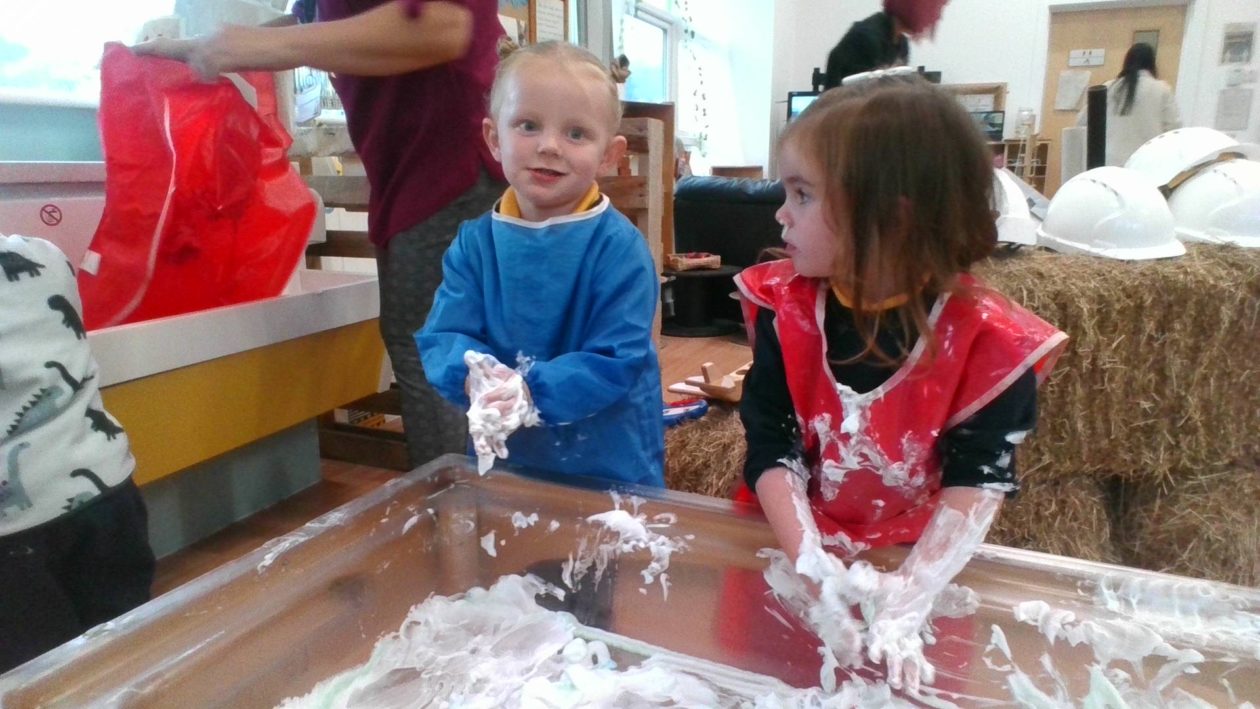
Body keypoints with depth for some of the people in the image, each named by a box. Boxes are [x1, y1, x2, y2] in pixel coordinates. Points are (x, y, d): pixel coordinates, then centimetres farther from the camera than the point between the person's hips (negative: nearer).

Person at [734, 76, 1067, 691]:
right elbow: (771, 452, -13)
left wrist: (906, 599, -28)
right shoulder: (785, 310, -8)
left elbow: (978, 486, -16)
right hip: (789, 556, 1)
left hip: (918, 568, 0)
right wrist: (816, 571, -24)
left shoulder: (986, 339, -15)